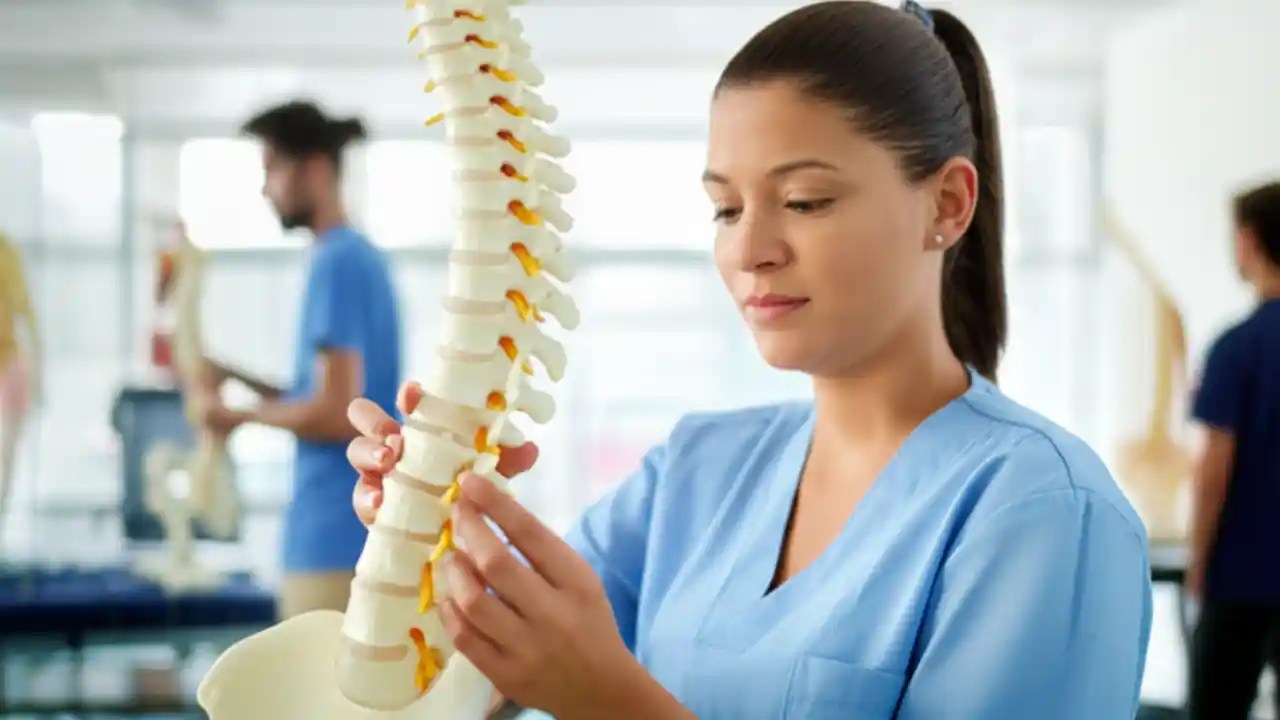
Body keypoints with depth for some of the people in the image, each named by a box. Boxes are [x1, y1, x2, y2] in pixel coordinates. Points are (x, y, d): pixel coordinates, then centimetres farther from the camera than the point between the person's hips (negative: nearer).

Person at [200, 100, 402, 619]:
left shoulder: (337, 263, -14)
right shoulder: (360, 257, 15)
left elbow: (336, 414, -20)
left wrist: (244, 415, -4)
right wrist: (236, 376, 13)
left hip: (335, 536, -10)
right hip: (352, 528, 10)